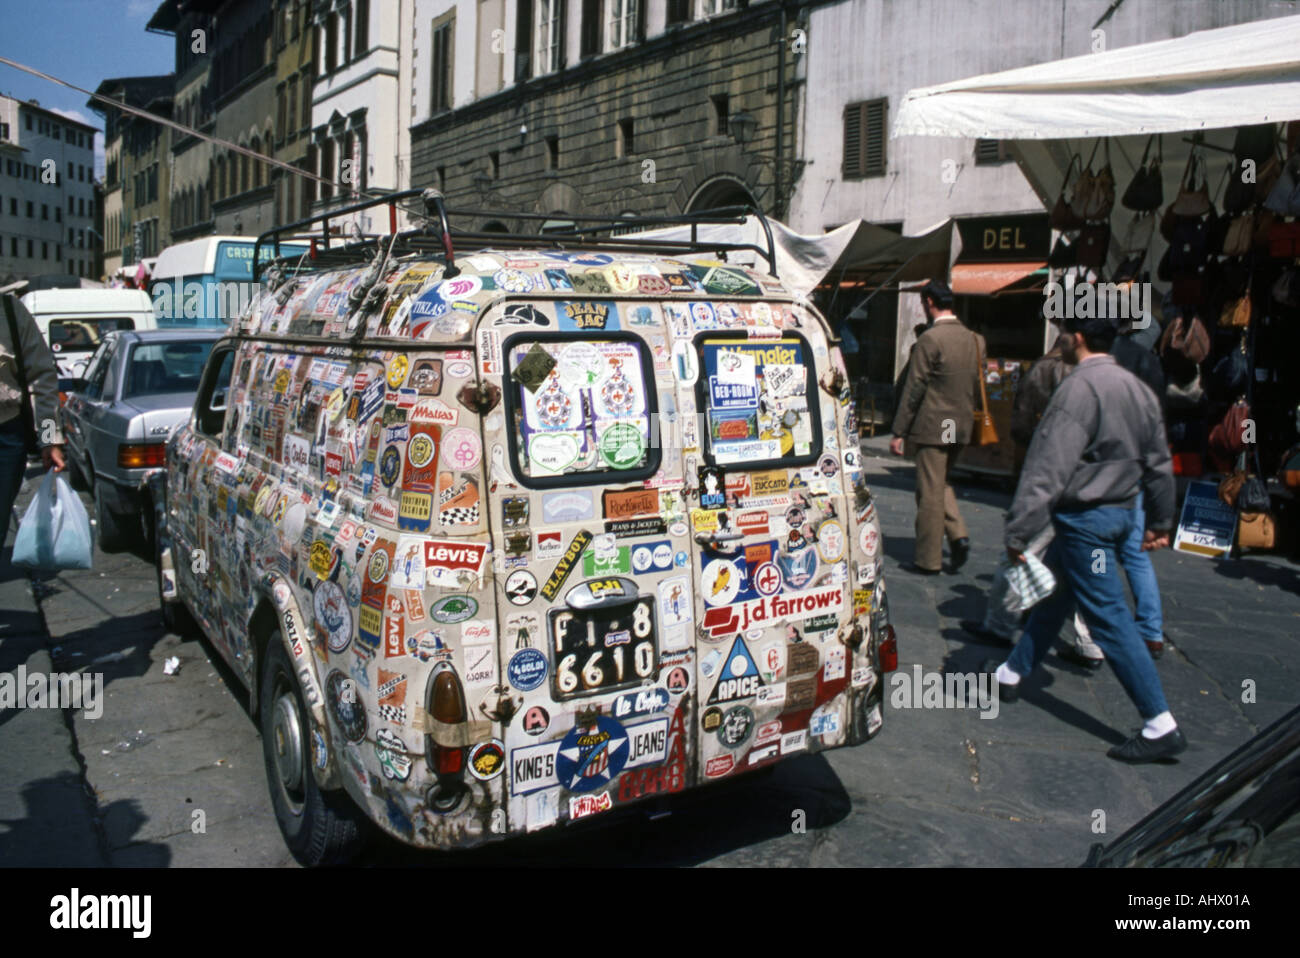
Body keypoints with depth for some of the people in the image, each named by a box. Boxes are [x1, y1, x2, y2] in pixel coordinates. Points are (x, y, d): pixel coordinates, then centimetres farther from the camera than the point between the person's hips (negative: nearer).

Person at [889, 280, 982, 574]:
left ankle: (928, 559, 9)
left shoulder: (930, 338, -14)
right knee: (940, 484, 23)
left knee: (930, 492, 1)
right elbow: (977, 386, 14)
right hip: (961, 427, 7)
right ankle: (958, 535, 9)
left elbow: (914, 388, -14)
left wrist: (899, 432, -10)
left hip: (932, 426, -7)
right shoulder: (973, 338, 7)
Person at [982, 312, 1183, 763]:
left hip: (1085, 517, -9)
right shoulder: (1135, 387, 8)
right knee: (1054, 593, 20)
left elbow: (1048, 468, -24)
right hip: (1122, 510, 10)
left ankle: (1161, 726, 0)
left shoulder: (1080, 387, -19)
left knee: (1109, 617, -4)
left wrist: (1019, 531, -20)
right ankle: (1011, 674, 35)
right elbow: (1159, 462, 15)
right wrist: (1161, 520, 25)